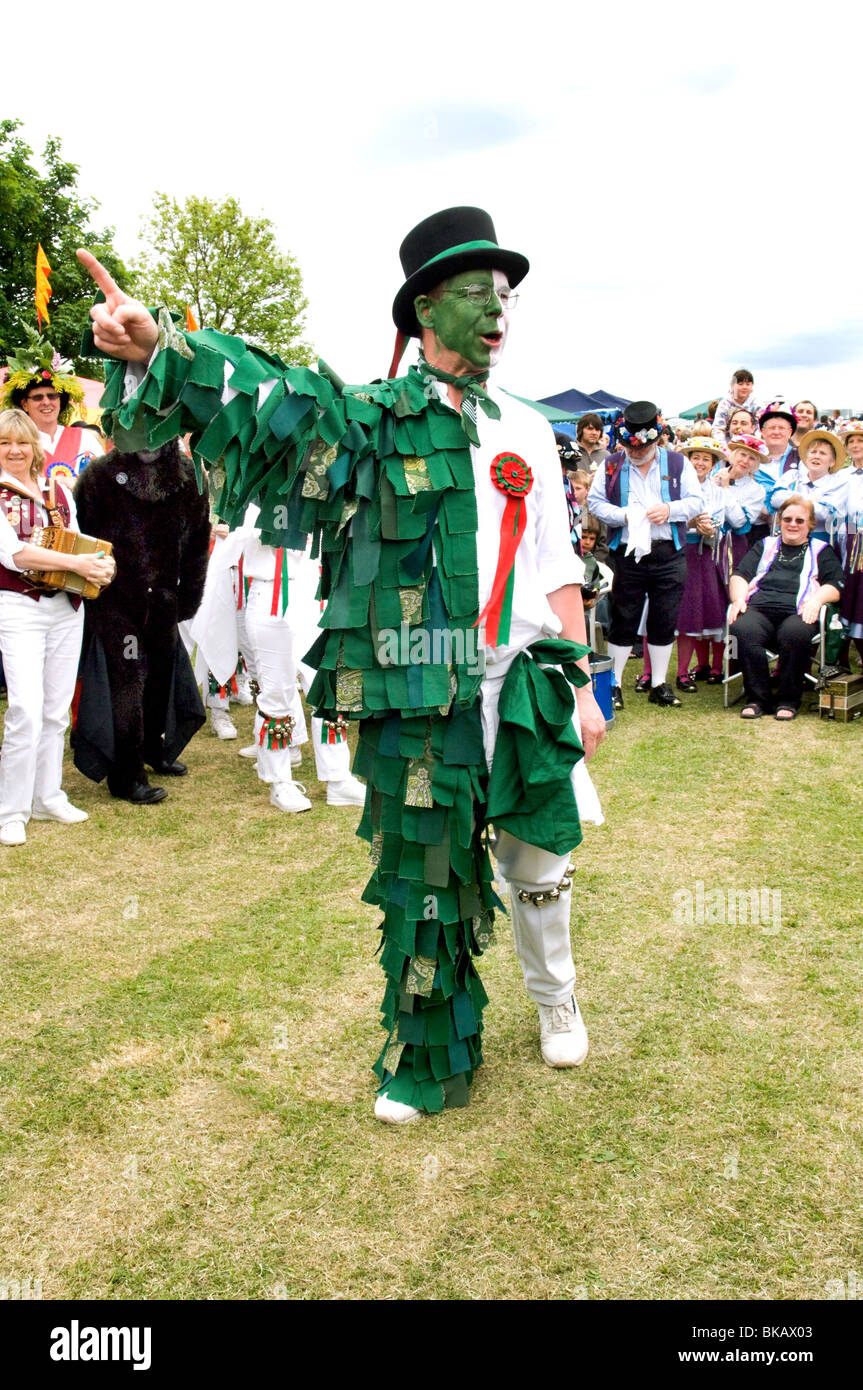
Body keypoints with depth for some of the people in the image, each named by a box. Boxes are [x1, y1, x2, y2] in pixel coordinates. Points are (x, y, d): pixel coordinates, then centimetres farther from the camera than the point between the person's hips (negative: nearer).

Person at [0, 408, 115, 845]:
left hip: (67, 607, 5)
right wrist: (75, 562, -25)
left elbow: (77, 543, 16)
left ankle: (48, 796, 23)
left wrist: (98, 566, -7)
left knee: (56, 709, 10)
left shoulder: (59, 492, 12)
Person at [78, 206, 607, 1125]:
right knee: (422, 877, 8)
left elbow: (557, 566, 10)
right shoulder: (373, 419, -1)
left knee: (539, 859, 14)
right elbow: (263, 394, -16)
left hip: (526, 685, 3)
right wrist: (155, 343, -34)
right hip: (418, 695, -3)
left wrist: (581, 683, 7)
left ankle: (555, 999, 44)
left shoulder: (525, 430, 10)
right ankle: (429, 1057, 30)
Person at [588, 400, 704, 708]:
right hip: (627, 553, -1)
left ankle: (659, 685, 17)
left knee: (664, 620, 6)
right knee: (623, 620, 2)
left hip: (669, 554, 1)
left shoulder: (678, 464, 8)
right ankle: (613, 684, 12)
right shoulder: (611, 466, 6)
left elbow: (696, 502, 6)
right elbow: (595, 502, 3)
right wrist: (624, 516, -13)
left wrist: (669, 510, -13)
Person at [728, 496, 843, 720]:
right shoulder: (765, 546, 32)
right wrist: (739, 598, -1)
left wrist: (816, 599, -10)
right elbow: (740, 575, 21)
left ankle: (788, 701, -21)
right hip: (759, 608, 2)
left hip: (797, 613, -2)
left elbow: (835, 586, 11)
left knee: (794, 633, -39)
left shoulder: (822, 551, 26)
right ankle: (757, 699, -22)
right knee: (743, 630, -35)